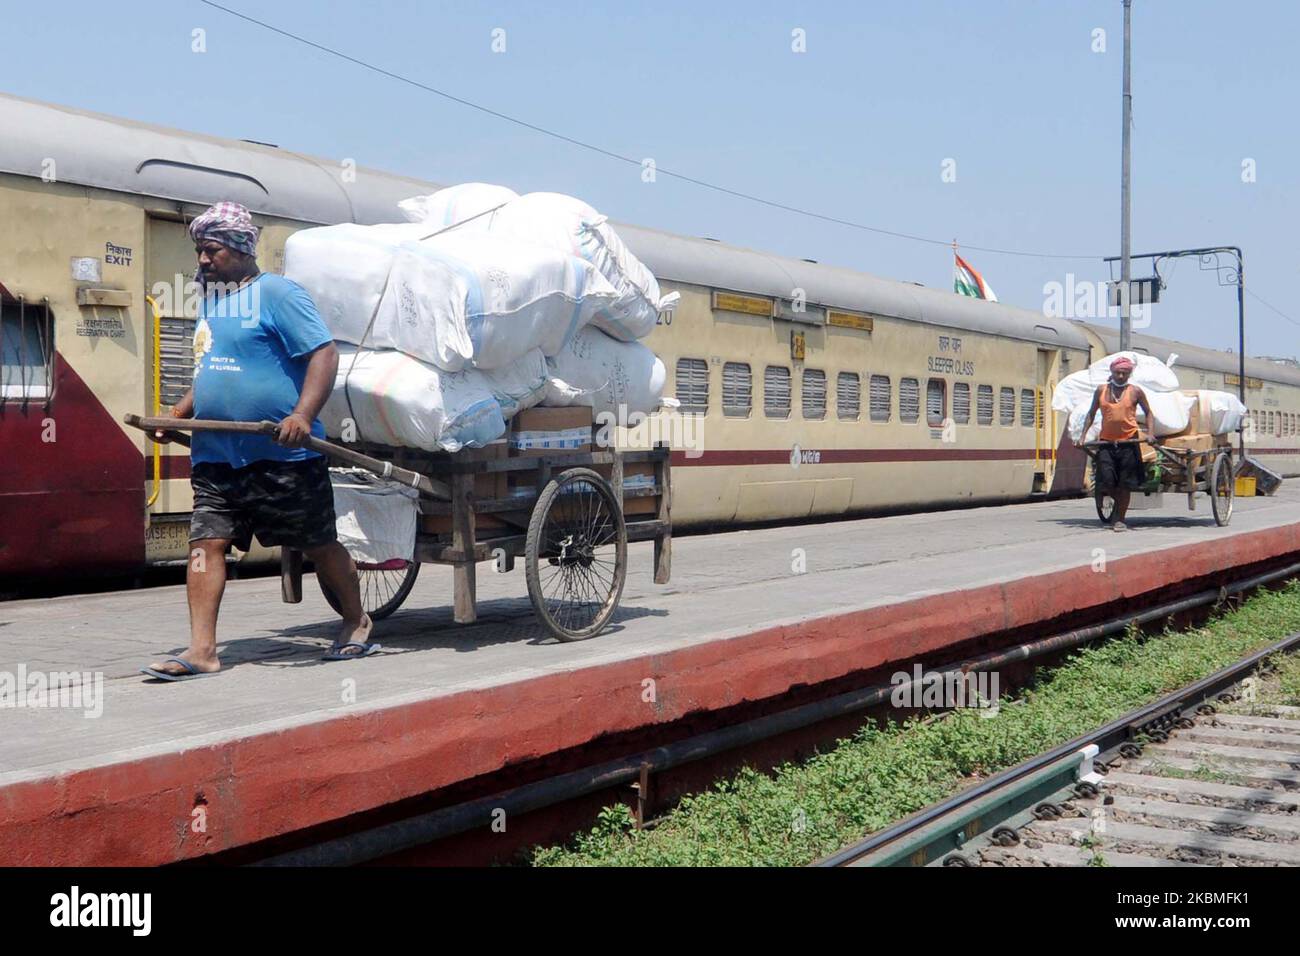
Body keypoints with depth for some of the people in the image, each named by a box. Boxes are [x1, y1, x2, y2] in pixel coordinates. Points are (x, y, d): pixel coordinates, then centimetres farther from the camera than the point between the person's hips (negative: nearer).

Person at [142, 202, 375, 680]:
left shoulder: (277, 292, -9)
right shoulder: (210, 300, 16)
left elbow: (324, 353, -17)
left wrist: (302, 415, -29)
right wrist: (177, 413, 13)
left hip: (282, 454, -7)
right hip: (215, 455, 7)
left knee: (319, 545, 7)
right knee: (205, 543, -3)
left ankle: (357, 622, 27)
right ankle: (201, 651, -2)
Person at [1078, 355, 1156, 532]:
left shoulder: (1135, 391, 1)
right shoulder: (1101, 390, 7)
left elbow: (1148, 412, 9)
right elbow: (1092, 413, 15)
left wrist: (1149, 433, -6)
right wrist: (1083, 434, 8)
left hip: (1128, 441, -2)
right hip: (1106, 442, 2)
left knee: (1124, 484, 1)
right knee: (1106, 482, -5)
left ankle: (1120, 519, 12)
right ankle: (1119, 503, 27)